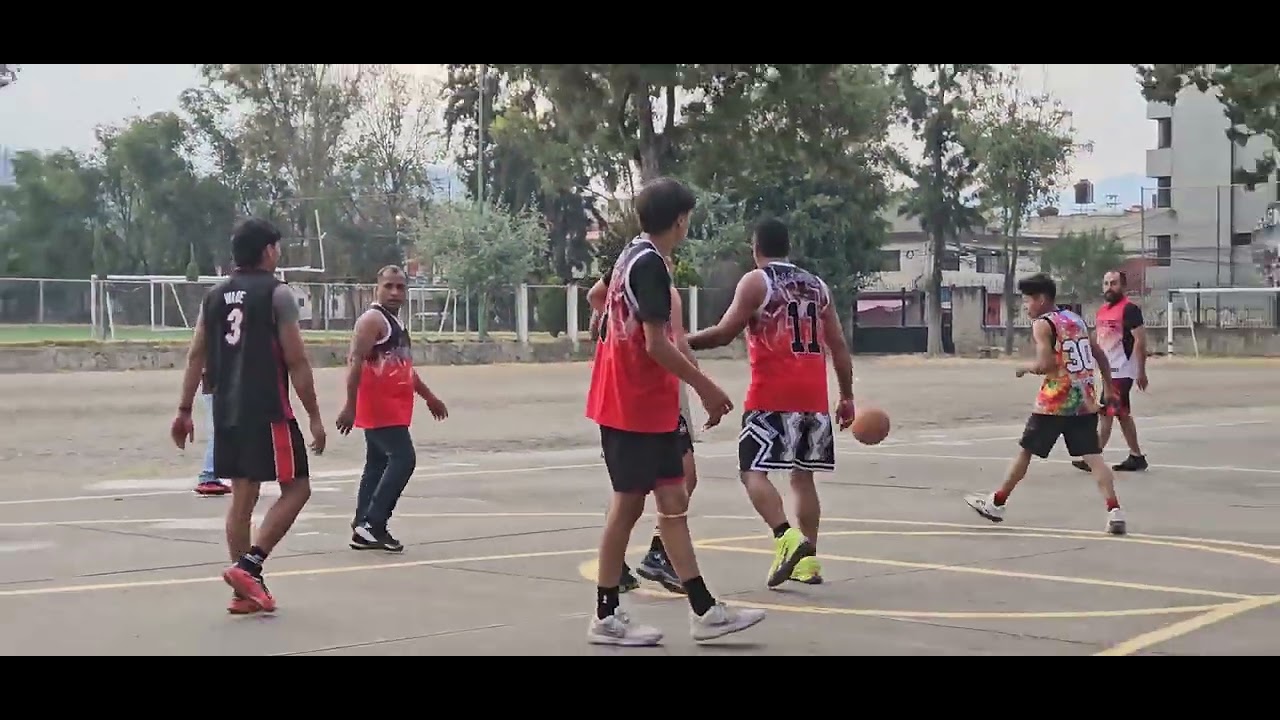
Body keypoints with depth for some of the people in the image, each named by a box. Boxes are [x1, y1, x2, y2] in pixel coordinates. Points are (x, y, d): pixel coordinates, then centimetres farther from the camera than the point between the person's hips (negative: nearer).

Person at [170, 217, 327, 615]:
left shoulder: (215, 296, 12)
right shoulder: (277, 294, -7)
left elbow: (196, 355, 10)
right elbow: (296, 361, -10)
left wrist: (184, 410, 14)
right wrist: (314, 416, -6)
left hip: (227, 411, 7)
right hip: (268, 411, -7)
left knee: (242, 494, 12)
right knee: (296, 488, 3)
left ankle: (247, 590, 13)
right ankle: (248, 565, -10)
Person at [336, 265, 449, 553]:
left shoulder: (395, 322, 18)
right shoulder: (372, 319, -12)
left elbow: (404, 365, 30)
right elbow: (355, 362, -21)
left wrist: (428, 396, 32)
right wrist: (350, 406, -28)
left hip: (392, 407, 10)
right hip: (378, 407, -10)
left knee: (377, 465, 10)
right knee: (403, 458, -14)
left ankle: (364, 530, 13)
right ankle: (371, 523, -12)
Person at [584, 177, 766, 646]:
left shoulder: (633, 256, 13)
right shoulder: (650, 265, -17)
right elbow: (657, 345, -22)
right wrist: (705, 387, -14)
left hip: (648, 406, 10)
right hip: (637, 407, -10)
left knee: (673, 501, 8)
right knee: (628, 504, -2)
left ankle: (703, 610, 10)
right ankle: (606, 617, 6)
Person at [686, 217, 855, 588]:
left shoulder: (755, 281, -1)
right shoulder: (817, 285, 17)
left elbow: (724, 334, -8)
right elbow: (839, 346, 15)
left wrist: (683, 342, 4)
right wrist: (847, 397, 18)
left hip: (773, 395, -6)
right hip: (813, 395, 6)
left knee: (753, 471, -4)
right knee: (802, 475, 13)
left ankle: (787, 538, -24)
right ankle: (808, 559, 11)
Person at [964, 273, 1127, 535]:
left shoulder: (1042, 324, -8)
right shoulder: (1076, 319, 15)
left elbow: (1045, 364, -19)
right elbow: (1100, 355, 19)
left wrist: (1026, 368, 0)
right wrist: (1107, 386, 25)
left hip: (1055, 403, -6)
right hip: (1085, 401, 6)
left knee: (1026, 451, 9)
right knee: (1092, 456, -2)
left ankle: (996, 503, 22)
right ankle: (1114, 511, -18)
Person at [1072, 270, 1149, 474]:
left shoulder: (1129, 309, -13)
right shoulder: (1102, 311, 14)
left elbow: (1140, 340, -16)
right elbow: (1096, 341, 20)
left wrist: (1141, 372, -18)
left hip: (1121, 371, -9)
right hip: (1108, 371, 9)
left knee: (1106, 413, -10)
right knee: (1122, 414, 13)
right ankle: (1136, 457, 20)